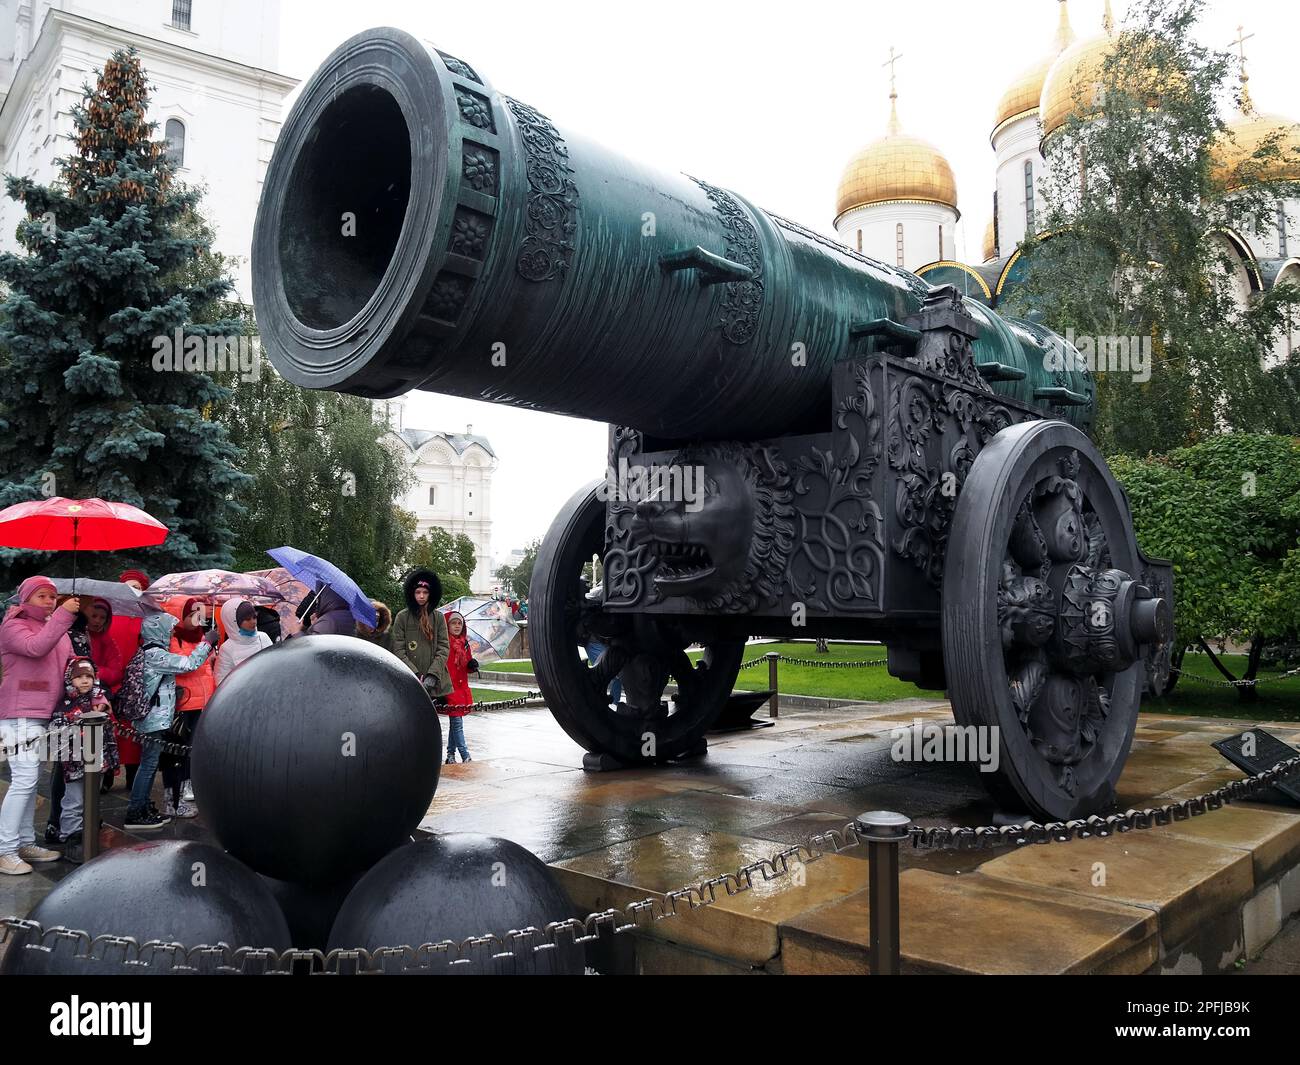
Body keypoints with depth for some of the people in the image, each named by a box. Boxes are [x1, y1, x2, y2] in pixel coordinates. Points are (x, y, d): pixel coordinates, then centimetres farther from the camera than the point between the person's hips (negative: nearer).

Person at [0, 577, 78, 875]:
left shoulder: (56, 629, 17)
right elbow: (36, 647, -24)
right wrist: (64, 614, -29)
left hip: (45, 715, 7)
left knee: (30, 781, 12)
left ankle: (26, 843, 19)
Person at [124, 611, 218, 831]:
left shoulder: (153, 652, 14)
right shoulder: (155, 654, -17)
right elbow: (188, 664, -17)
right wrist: (207, 642, -8)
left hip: (156, 717, 10)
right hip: (155, 718, -10)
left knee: (150, 763, 14)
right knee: (149, 763, -6)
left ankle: (144, 808, 20)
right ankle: (134, 815, -2)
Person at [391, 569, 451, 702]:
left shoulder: (438, 617, 7)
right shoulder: (402, 617, 3)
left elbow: (444, 648, 3)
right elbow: (398, 650, -1)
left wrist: (433, 675, -10)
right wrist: (414, 675, -12)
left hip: (435, 683, 1)